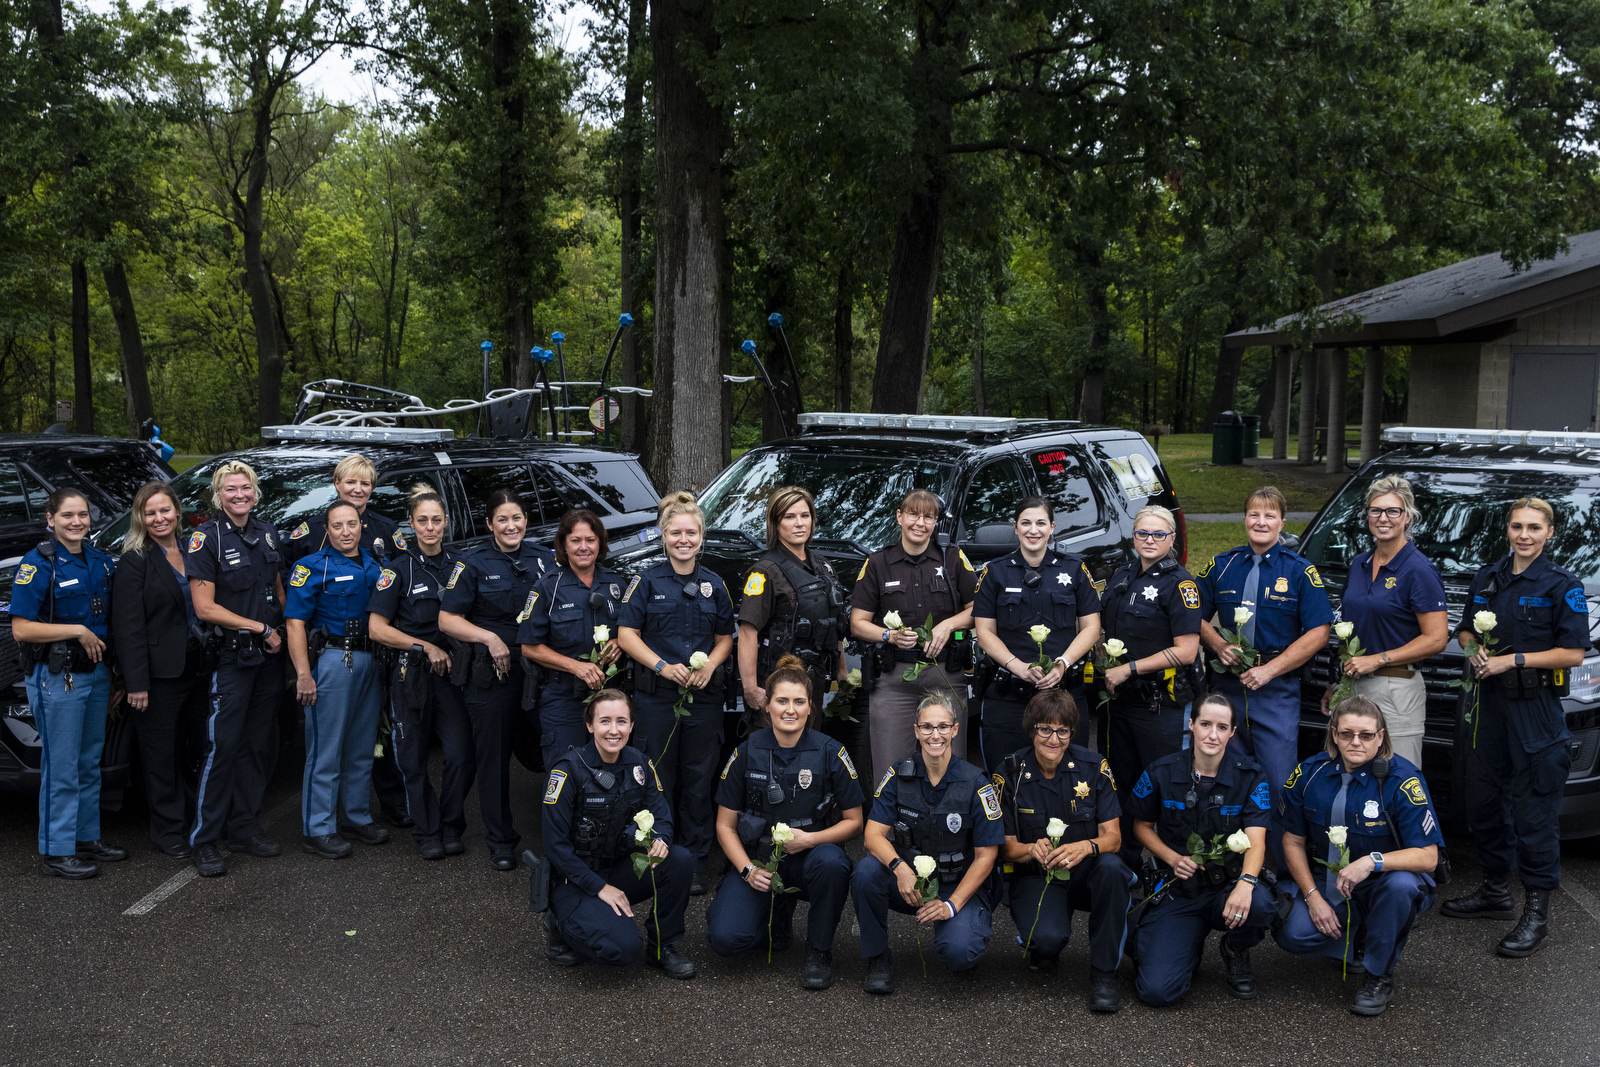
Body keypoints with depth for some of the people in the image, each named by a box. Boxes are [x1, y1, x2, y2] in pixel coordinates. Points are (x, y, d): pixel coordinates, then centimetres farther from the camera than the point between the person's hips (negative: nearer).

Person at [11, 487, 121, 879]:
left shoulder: (101, 561, 8)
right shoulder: (38, 564, -12)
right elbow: (21, 628, -16)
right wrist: (78, 631, -17)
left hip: (95, 673, 7)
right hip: (56, 678, -7)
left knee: (90, 762, 15)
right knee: (61, 767, -2)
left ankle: (87, 837, 26)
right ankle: (57, 852, 6)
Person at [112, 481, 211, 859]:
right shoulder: (135, 561, -6)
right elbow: (128, 626, -11)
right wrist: (136, 682, -17)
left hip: (199, 668, 5)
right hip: (161, 672, -5)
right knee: (163, 753, 3)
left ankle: (197, 821, 25)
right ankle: (168, 829, 14)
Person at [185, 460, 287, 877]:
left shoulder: (267, 533, 11)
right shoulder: (206, 538, -8)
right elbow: (205, 608, -13)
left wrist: (286, 628, 2)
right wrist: (261, 628, -12)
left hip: (269, 656, 6)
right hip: (231, 657, -6)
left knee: (260, 745, 10)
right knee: (222, 746, -7)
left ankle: (244, 829, 20)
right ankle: (203, 839, 1)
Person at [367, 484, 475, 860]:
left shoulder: (459, 564, 7)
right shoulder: (398, 568, -3)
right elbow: (377, 629, -6)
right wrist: (427, 647, -11)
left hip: (452, 670, 2)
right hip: (411, 673, -2)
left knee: (462, 754, -7)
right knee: (413, 760, 5)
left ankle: (451, 828, 12)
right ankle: (427, 832, 20)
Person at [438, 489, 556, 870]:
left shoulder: (546, 560, 10)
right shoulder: (473, 565, 1)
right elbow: (447, 619, -2)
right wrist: (490, 638, -15)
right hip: (491, 673, -2)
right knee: (494, 756, 3)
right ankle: (500, 842, 15)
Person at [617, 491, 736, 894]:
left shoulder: (713, 585, 9)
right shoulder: (647, 581, 0)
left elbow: (725, 638, 14)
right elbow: (627, 634, -4)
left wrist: (709, 666, -6)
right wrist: (663, 666, -17)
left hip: (705, 695, 2)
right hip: (656, 694, -2)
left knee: (699, 780, 6)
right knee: (659, 779, 3)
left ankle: (695, 863, 16)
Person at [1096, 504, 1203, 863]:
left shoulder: (1180, 583, -10)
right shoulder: (1122, 576, 11)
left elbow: (1186, 651, -16)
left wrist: (1129, 669, -16)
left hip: (1162, 706, -7)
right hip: (1118, 699, 7)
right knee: (1121, 782, 14)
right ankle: (1127, 861, 26)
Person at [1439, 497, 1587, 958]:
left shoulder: (1562, 586, -6)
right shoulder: (1487, 579, 11)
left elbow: (1573, 653, -10)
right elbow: (1466, 631, 21)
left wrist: (1513, 659, -16)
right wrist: (1476, 650, -1)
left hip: (1536, 709, -6)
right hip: (1488, 700, 6)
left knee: (1534, 810, -5)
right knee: (1484, 799, 13)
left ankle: (1536, 913, 2)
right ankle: (1495, 891, 29)